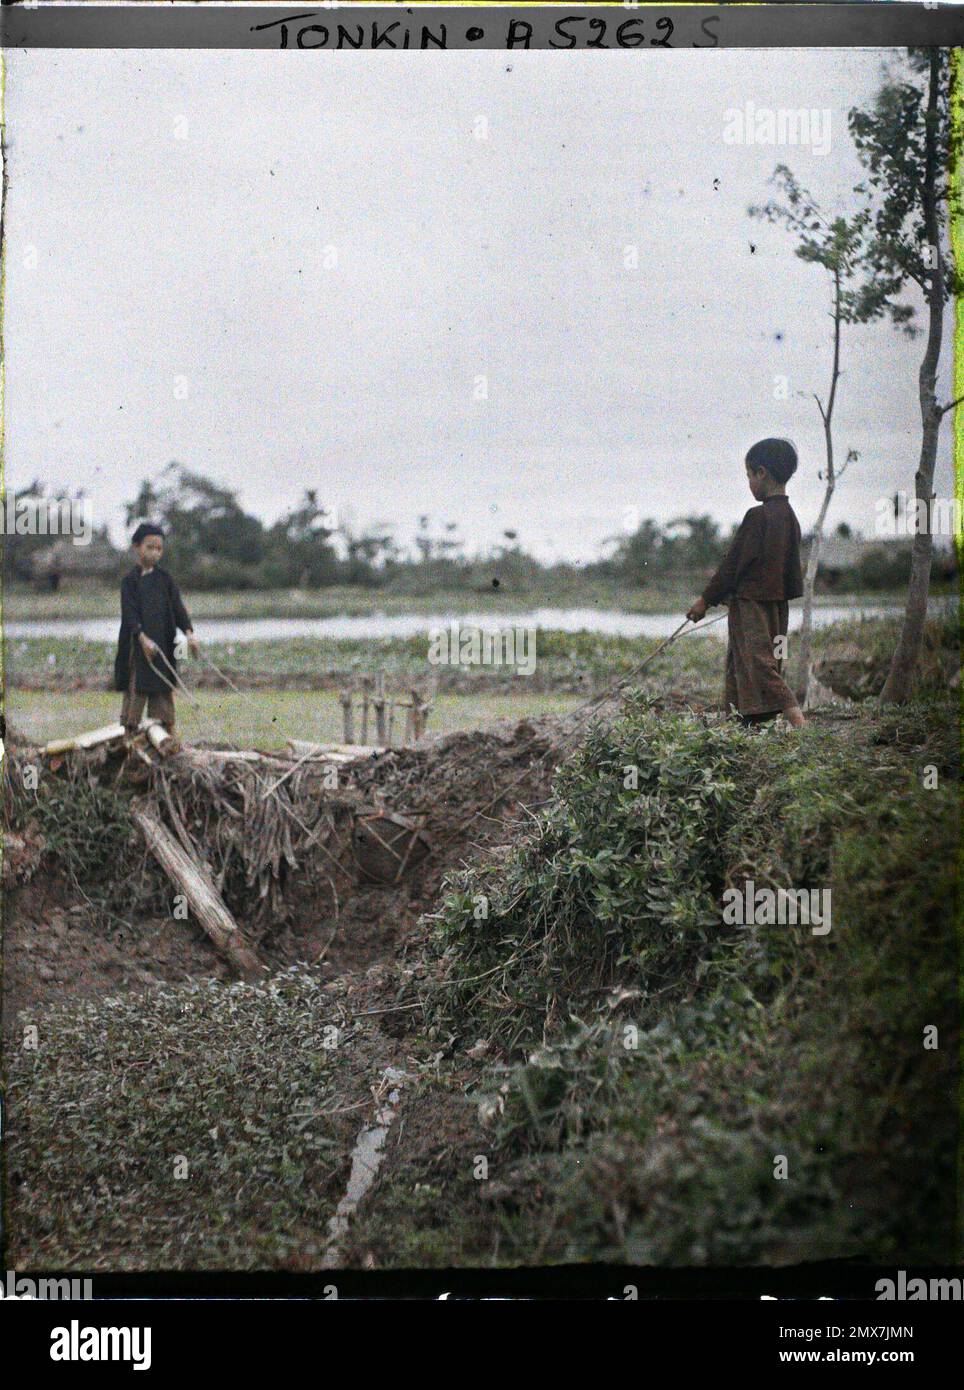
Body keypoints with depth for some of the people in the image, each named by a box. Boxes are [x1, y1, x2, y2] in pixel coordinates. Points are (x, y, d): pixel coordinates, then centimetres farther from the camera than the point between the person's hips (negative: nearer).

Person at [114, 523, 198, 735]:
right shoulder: (130, 580, -3)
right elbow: (129, 613, -13)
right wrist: (143, 638, -27)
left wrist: (189, 633, -12)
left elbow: (177, 607, 3)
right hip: (138, 646, -4)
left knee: (163, 693, 7)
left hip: (164, 645, 4)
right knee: (136, 690, -4)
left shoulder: (165, 578, 10)